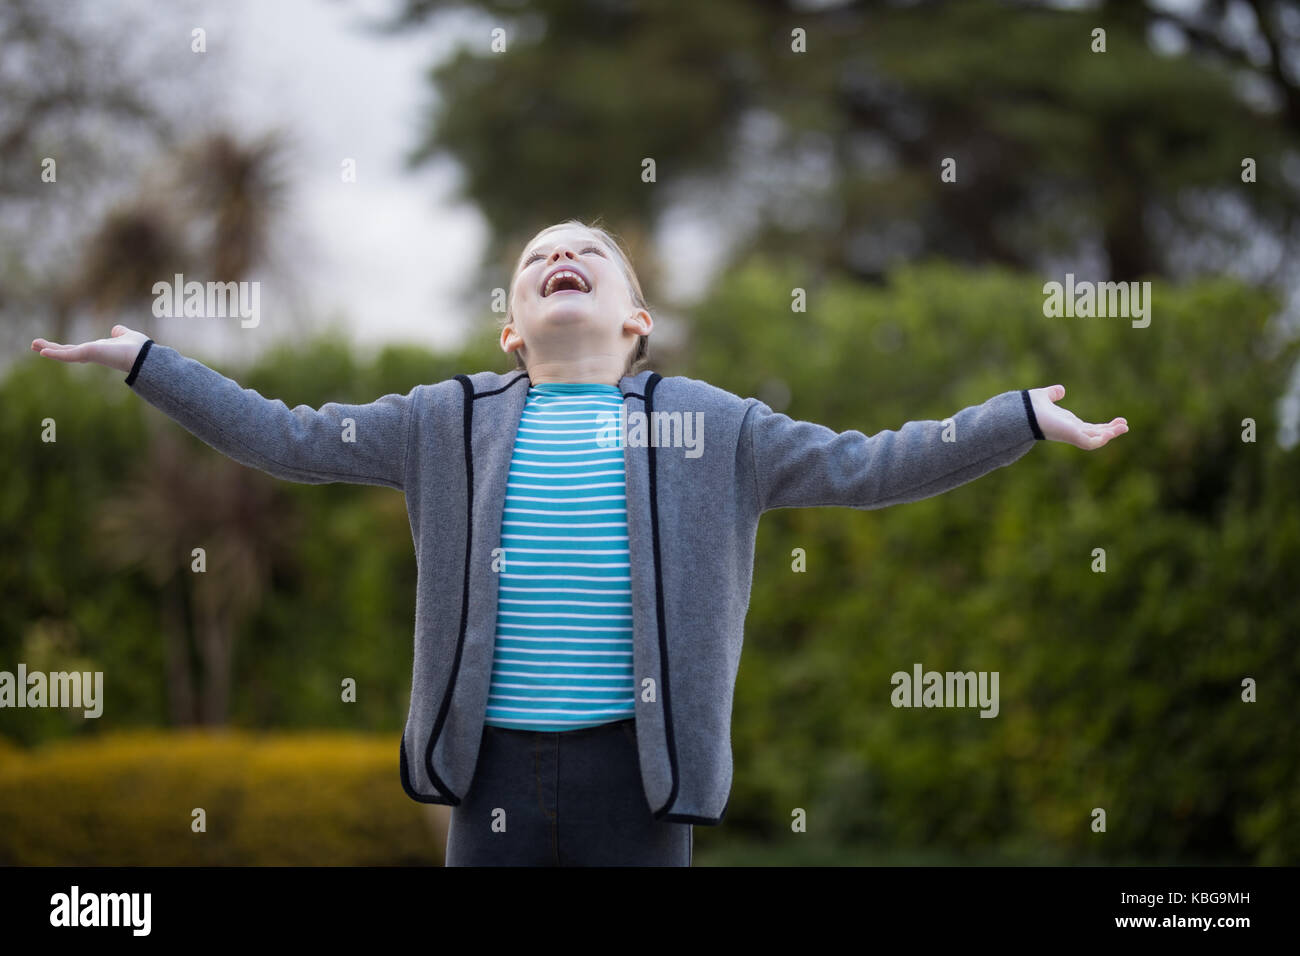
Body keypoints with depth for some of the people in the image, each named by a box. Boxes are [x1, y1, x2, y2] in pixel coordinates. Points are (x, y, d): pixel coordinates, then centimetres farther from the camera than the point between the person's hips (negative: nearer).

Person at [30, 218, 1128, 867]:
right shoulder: (451, 422, 10)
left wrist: (1024, 420, 1)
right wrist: (147, 362, 12)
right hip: (494, 767, 1)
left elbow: (863, 466, 7)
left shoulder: (709, 425, 7)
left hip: (635, 769, -1)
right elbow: (285, 438, 14)